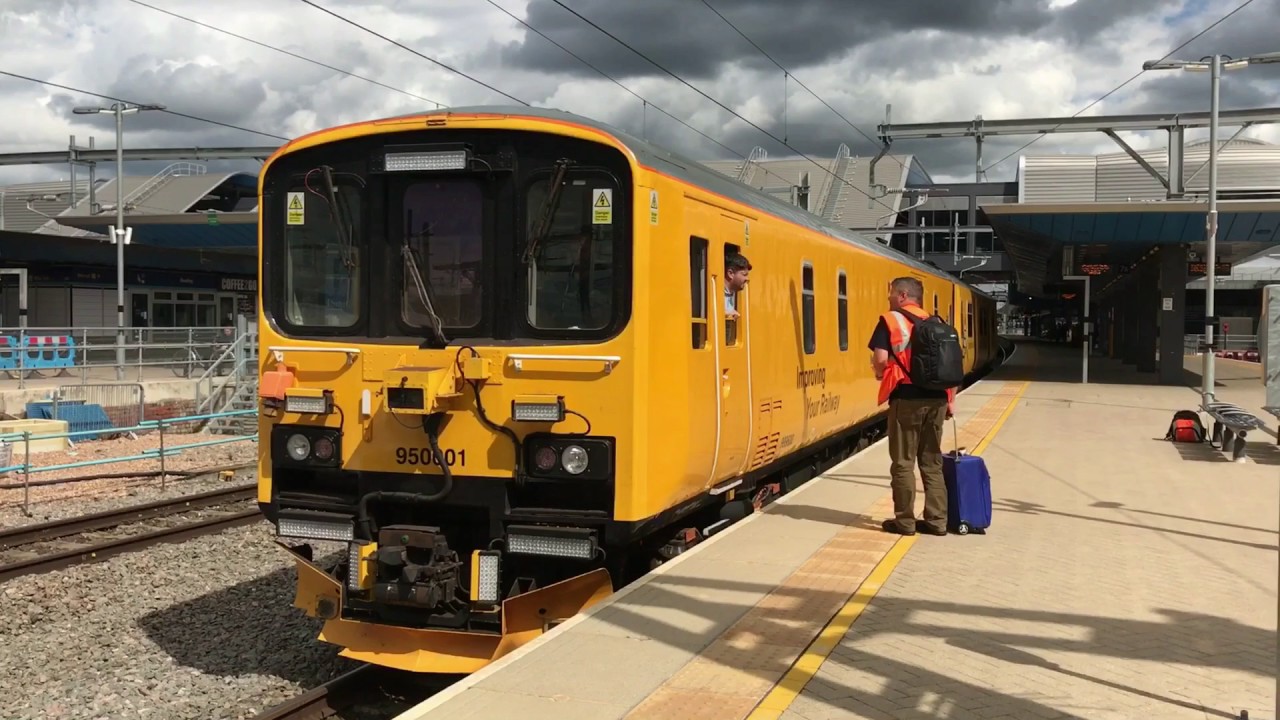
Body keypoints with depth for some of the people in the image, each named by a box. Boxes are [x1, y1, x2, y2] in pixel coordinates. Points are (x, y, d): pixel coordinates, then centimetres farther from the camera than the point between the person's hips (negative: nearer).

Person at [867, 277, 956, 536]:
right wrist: (951, 400, 15)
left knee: (903, 462, 4)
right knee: (932, 462, 13)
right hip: (936, 398, 5)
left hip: (906, 398, -5)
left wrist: (879, 372, 8)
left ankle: (905, 521, 8)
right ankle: (937, 520, 15)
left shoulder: (890, 321, -3)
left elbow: (881, 359, -14)